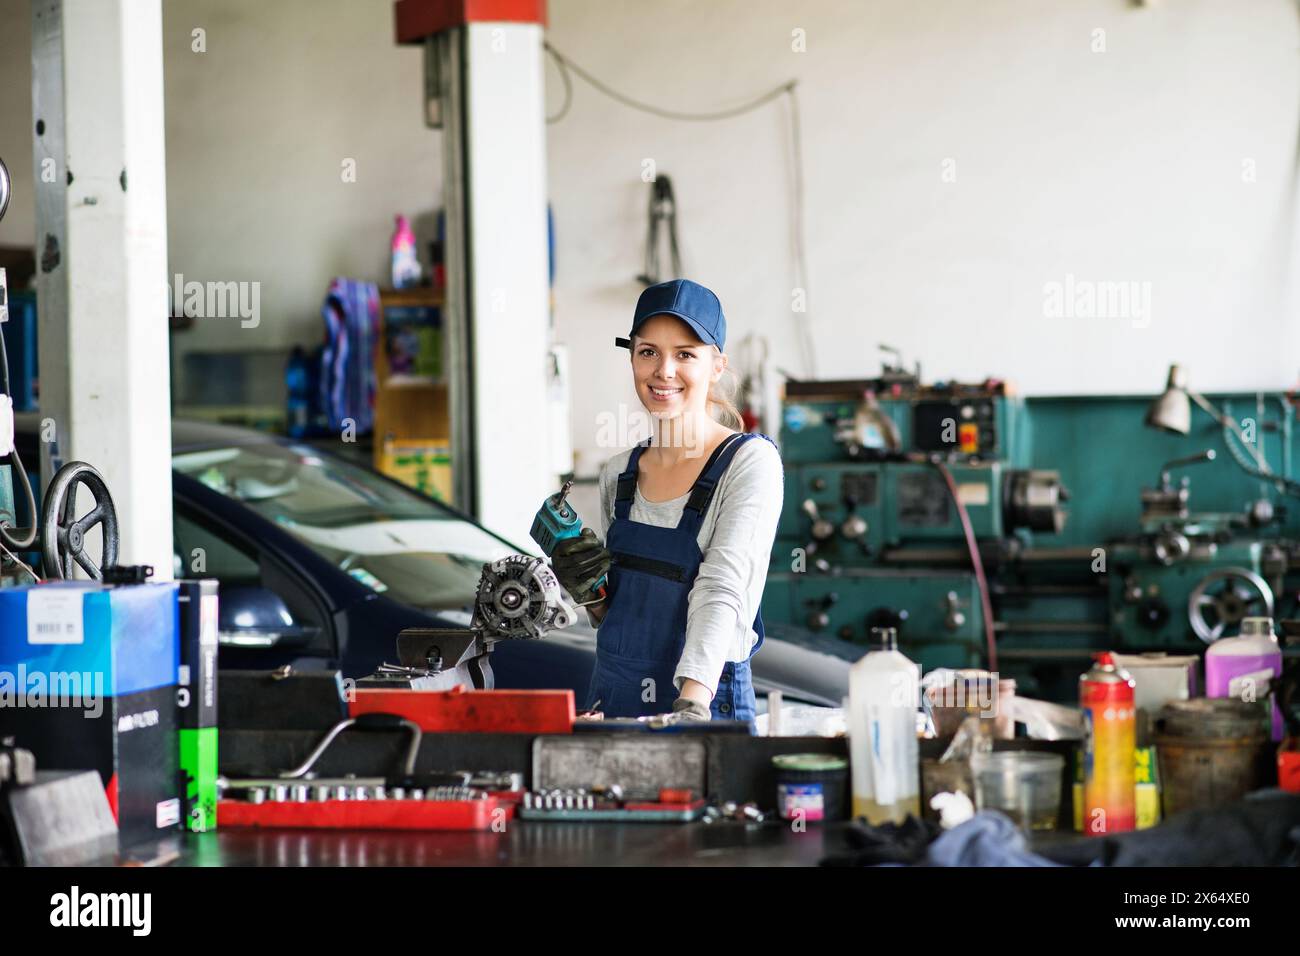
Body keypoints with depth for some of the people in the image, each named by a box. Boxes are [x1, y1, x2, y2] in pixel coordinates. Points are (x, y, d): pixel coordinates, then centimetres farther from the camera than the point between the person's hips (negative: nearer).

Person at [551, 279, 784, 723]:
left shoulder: (750, 462, -6)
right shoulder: (619, 474, 10)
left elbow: (723, 591, -18)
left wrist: (692, 703, -29)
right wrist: (590, 594, 0)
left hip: (706, 712, -5)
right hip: (611, 705, 5)